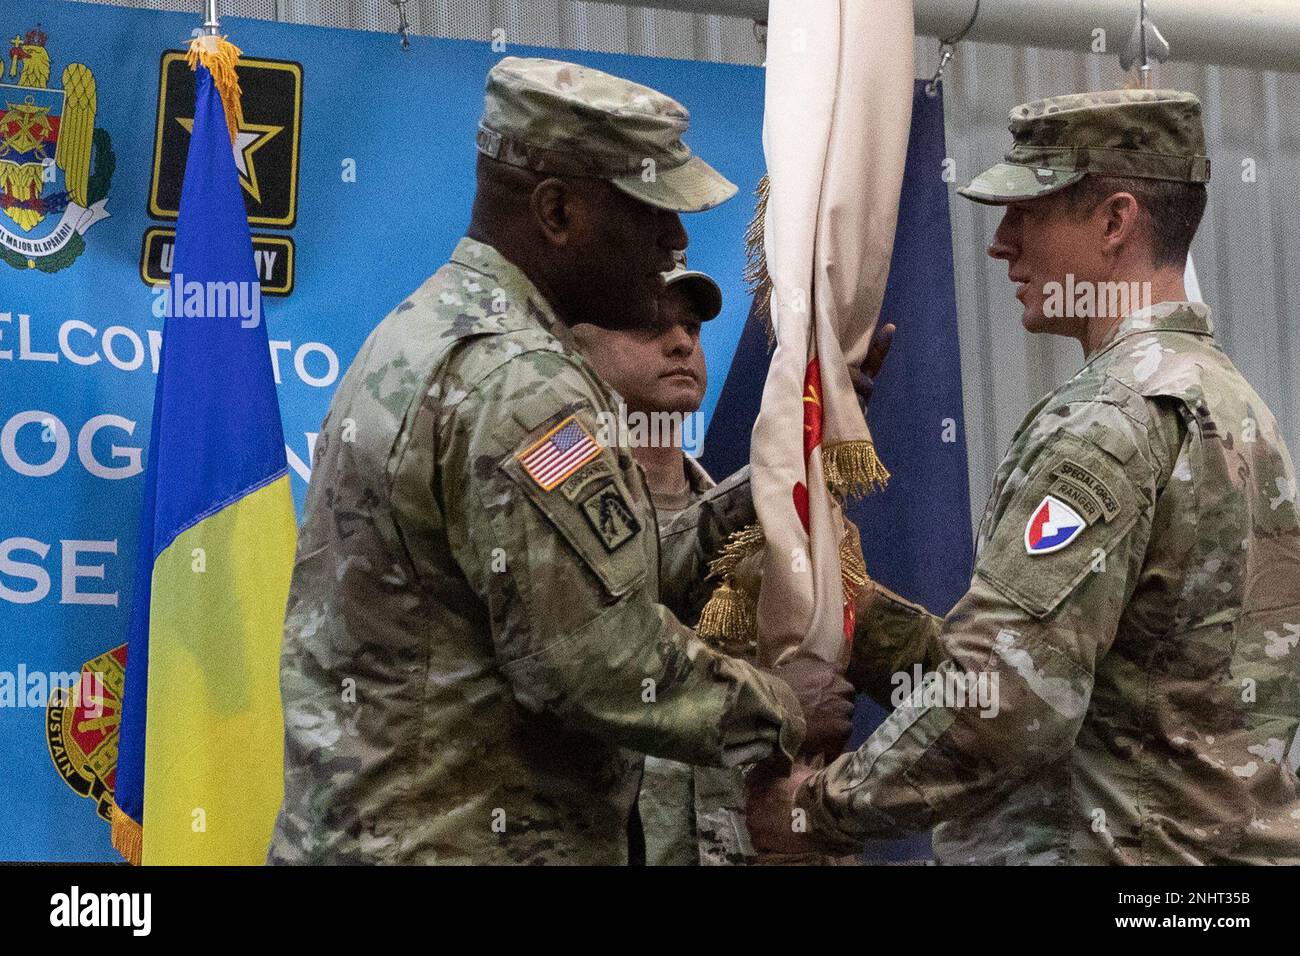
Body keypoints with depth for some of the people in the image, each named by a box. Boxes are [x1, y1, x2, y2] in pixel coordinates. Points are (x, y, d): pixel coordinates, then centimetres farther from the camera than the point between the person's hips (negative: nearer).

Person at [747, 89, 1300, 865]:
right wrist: (857, 618, 9)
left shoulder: (1107, 424, -17)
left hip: (1120, 846, -9)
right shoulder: (1237, 402, 13)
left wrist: (821, 804, -12)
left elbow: (1002, 706, -25)